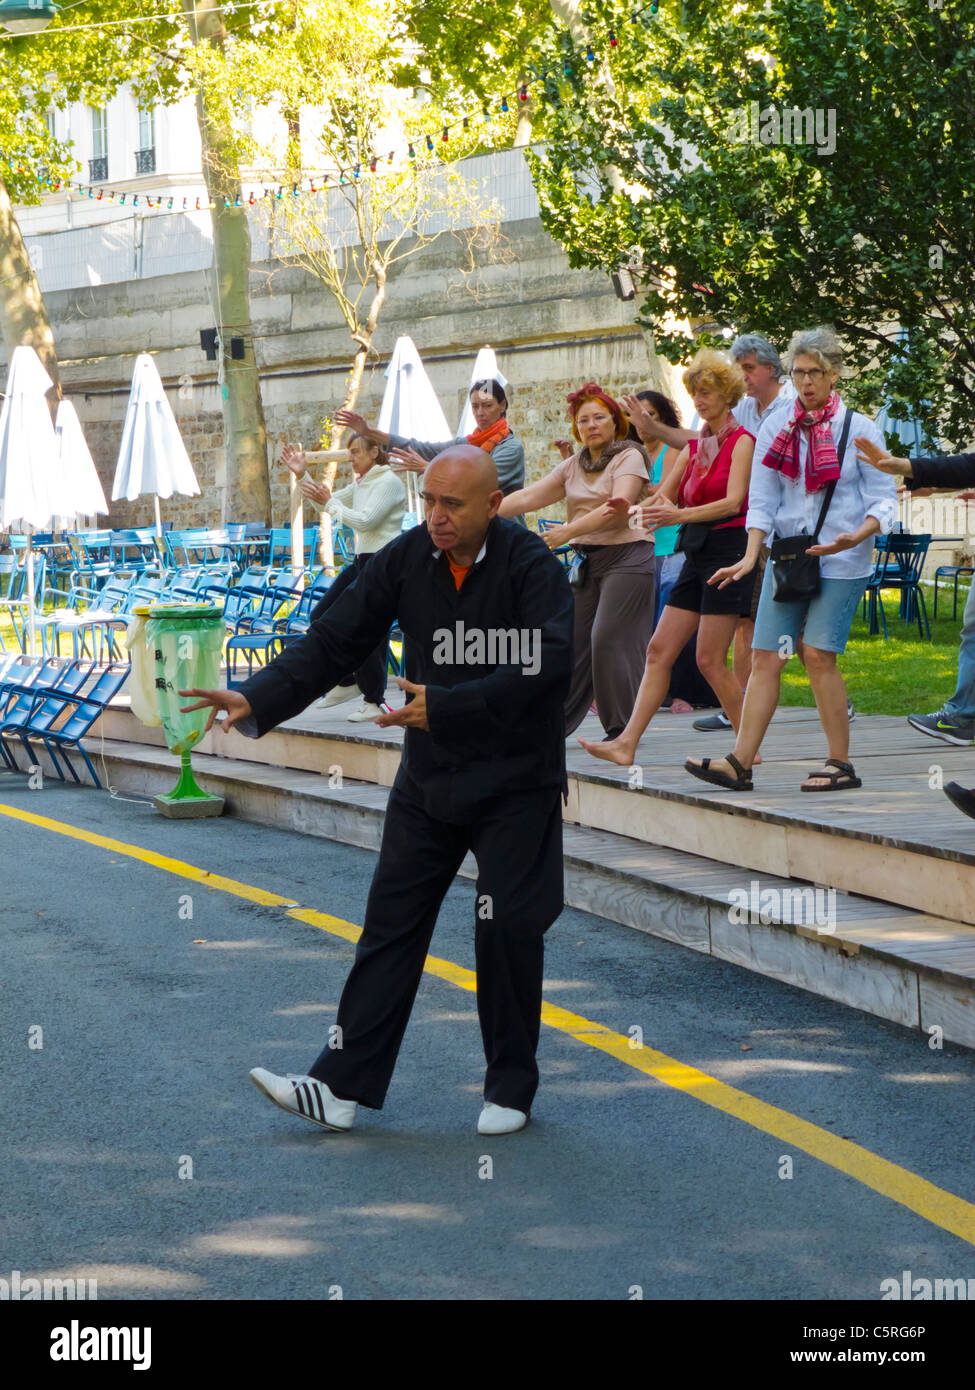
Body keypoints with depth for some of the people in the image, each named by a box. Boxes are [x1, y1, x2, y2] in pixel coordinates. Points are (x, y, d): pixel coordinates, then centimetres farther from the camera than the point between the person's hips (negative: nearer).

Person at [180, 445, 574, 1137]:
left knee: (508, 930, -2)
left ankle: (511, 1088, 15)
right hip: (430, 777, 4)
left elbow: (548, 665, -27)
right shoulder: (405, 560, -3)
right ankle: (343, 1086, 4)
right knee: (391, 924, 3)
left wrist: (445, 706, -30)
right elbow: (335, 642, -1)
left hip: (517, 783, -4)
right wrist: (256, 701, -13)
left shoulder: (531, 565, -16)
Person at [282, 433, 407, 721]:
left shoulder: (389, 483, -13)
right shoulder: (360, 484, 16)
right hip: (362, 561, 10)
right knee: (323, 616, 8)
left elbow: (364, 521, -21)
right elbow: (327, 502, 20)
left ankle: (374, 701, 2)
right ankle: (346, 683, 17)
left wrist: (330, 503, -15)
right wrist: (302, 475, 10)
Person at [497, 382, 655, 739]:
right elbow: (530, 497, 15)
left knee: (609, 640, -13)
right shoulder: (573, 466, 17)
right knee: (572, 639, 5)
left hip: (625, 556, -7)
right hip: (587, 560, 7)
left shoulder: (629, 457, -5)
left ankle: (623, 728, -6)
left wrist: (568, 532, -24)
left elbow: (618, 508, -18)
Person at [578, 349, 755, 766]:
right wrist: (644, 509, -7)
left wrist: (679, 515, -32)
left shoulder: (741, 442, -7)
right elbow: (664, 495, 16)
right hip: (697, 554, 8)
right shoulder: (694, 447, 16)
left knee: (710, 659, -8)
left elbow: (732, 502, -19)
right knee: (659, 650, 0)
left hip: (728, 549, -8)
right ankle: (626, 743, -4)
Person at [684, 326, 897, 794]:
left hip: (841, 561, -4)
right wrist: (750, 557, -6)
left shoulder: (859, 429, -1)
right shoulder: (776, 427, 8)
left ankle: (841, 764, -1)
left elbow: (884, 499, -2)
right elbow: (762, 499, 6)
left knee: (819, 653, -11)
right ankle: (740, 764, -2)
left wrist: (856, 537, -20)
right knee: (765, 655, -1)